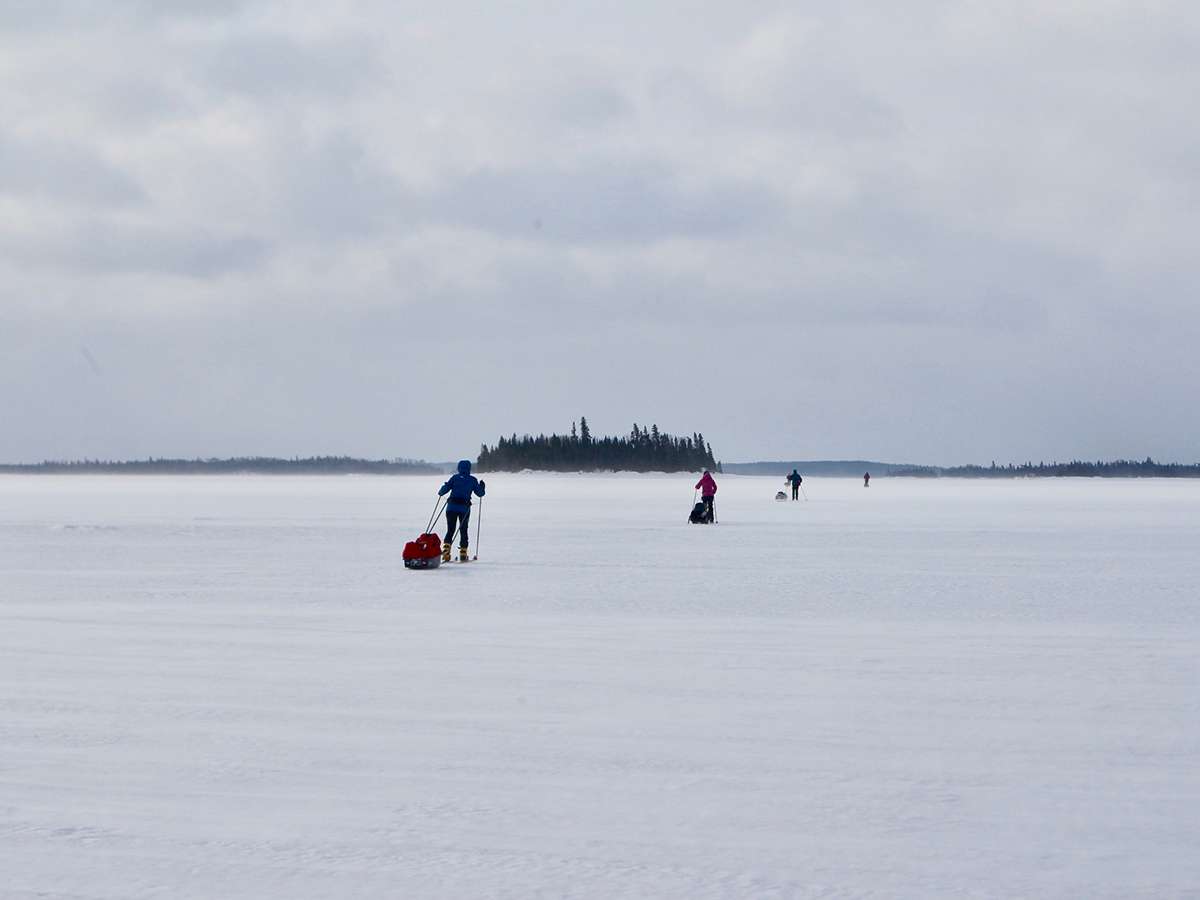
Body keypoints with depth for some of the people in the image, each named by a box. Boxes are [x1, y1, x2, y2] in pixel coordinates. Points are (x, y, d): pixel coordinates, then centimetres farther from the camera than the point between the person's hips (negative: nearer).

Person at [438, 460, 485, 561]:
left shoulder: (455, 478, 1)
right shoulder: (473, 480, 3)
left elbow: (446, 488, -3)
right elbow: (479, 493, 9)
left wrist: (440, 493, 18)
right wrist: (482, 486, 30)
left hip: (452, 506, 0)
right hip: (464, 508, 0)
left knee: (450, 530, 6)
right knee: (463, 530, 11)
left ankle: (446, 551, -11)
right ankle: (463, 554, 9)